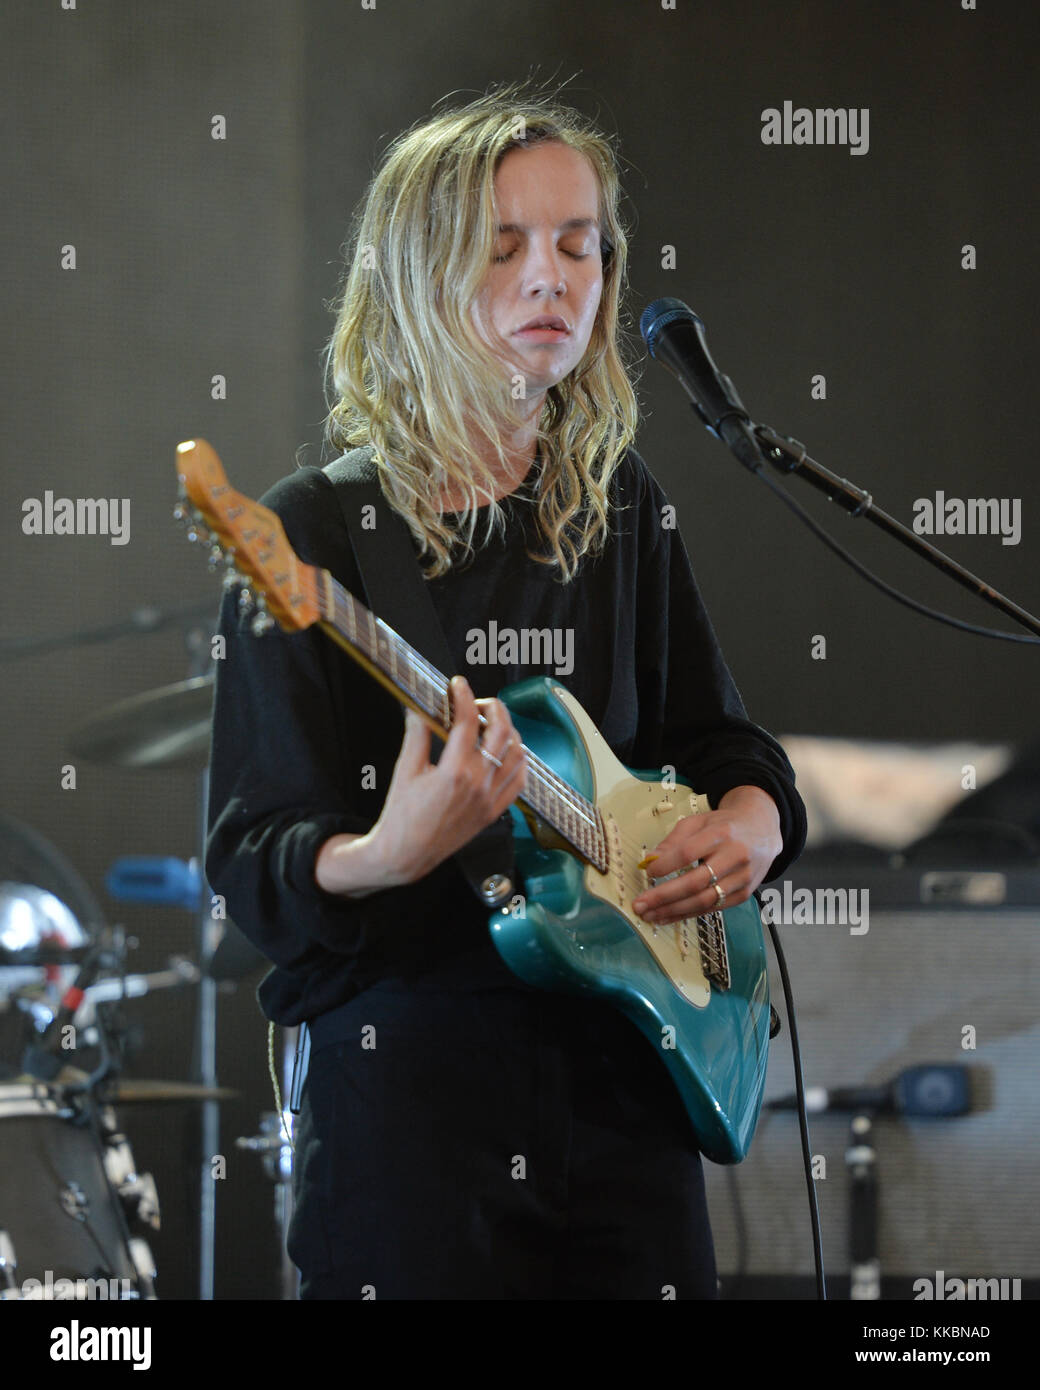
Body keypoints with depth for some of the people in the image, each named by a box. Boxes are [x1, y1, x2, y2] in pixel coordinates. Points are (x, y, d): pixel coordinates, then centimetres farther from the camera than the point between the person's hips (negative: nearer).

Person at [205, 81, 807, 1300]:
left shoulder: (621, 511, 10)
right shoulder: (318, 534, -8)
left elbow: (720, 739, 22)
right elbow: (252, 866, -12)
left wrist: (749, 826, -1)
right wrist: (386, 856, -33)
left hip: (624, 1074, 5)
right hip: (407, 1090, -5)